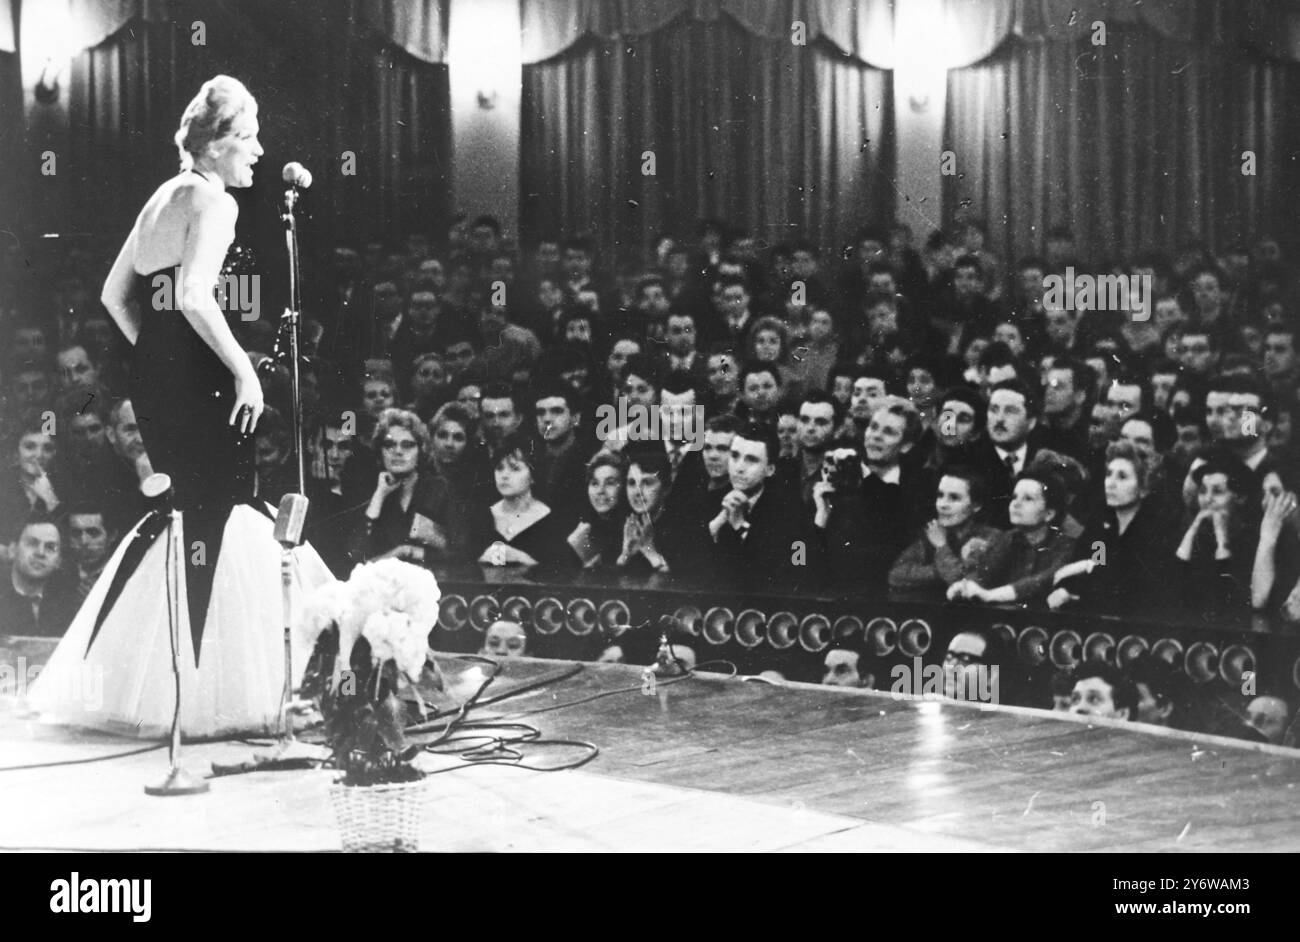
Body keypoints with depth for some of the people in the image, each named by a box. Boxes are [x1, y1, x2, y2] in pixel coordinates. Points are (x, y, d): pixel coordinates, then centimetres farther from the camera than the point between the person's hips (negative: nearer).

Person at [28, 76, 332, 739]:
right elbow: (195, 297, -23)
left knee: (182, 509, 17)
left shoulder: (164, 196, 17)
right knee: (215, 521, -3)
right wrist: (244, 369, -19)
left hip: (153, 371, 9)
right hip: (200, 378, -9)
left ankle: (101, 672, 20)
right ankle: (206, 697, 2)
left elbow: (115, 295, 19)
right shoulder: (213, 201, -10)